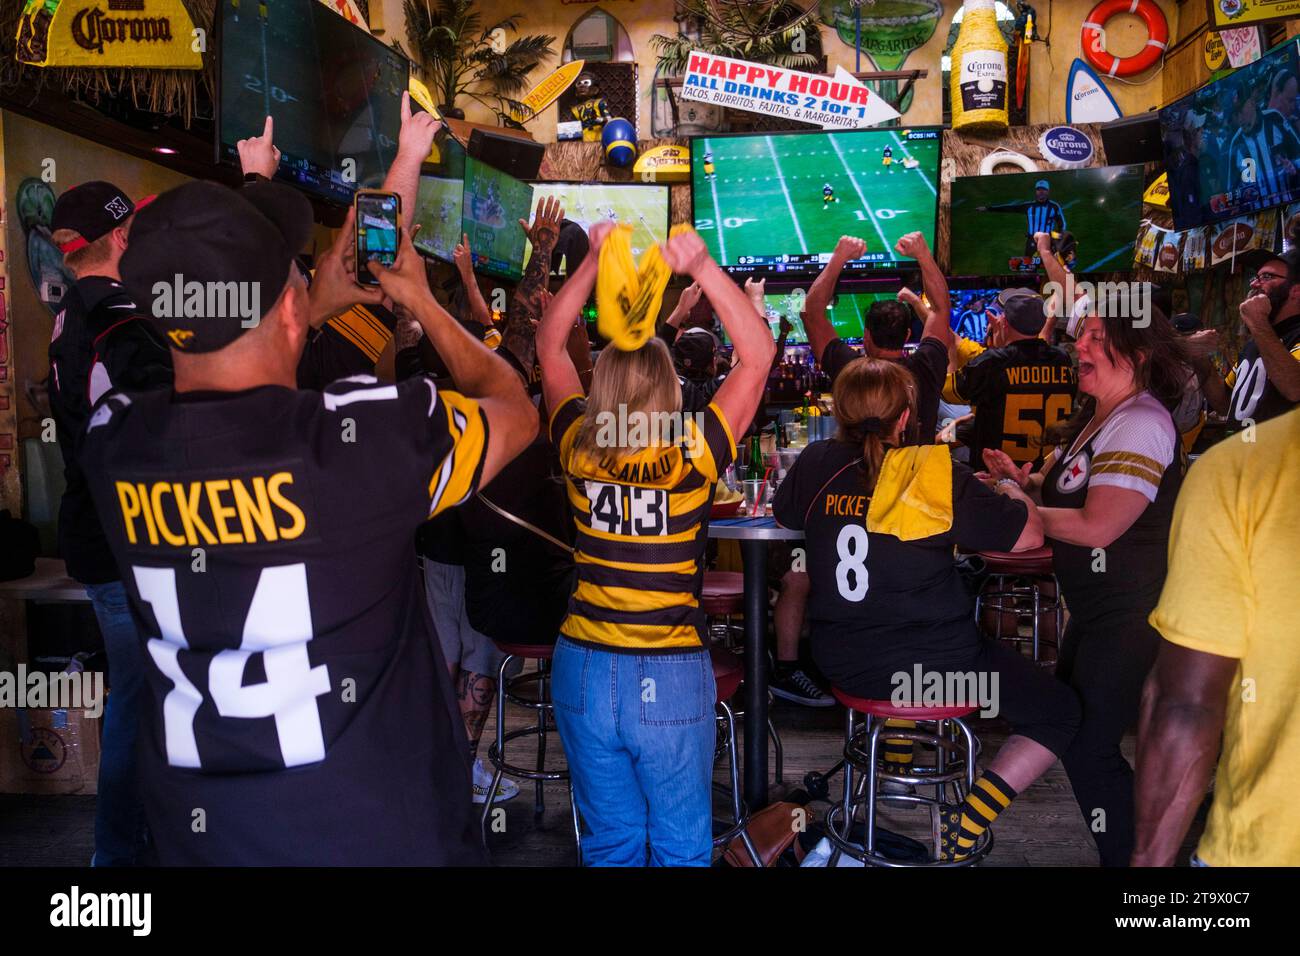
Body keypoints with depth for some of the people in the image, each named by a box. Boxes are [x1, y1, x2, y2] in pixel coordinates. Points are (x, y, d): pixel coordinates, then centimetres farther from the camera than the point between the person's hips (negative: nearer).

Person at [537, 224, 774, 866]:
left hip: (583, 668, 4)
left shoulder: (578, 448, -7)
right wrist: (702, 267, -13)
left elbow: (548, 345, 7)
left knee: (609, 840, 20)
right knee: (681, 844, 16)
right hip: (670, 675, -3)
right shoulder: (692, 456, -15)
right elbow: (758, 354, -9)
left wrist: (593, 260, 1)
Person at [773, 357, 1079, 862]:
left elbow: (783, 514, 15)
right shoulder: (936, 474, -17)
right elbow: (1029, 535, -11)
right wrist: (1013, 492, 9)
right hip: (932, 666, -5)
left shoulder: (816, 463, -5)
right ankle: (966, 821, -2)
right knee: (1059, 709, 11)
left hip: (841, 662, 5)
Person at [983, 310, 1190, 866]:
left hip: (1131, 613, -10)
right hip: (1098, 607, 10)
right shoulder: (1095, 418, 11)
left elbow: (1096, 527, -27)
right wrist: (1024, 481, -2)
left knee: (1085, 744, -4)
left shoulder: (1140, 424, -20)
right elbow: (1064, 487, 17)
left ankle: (1126, 855, 14)